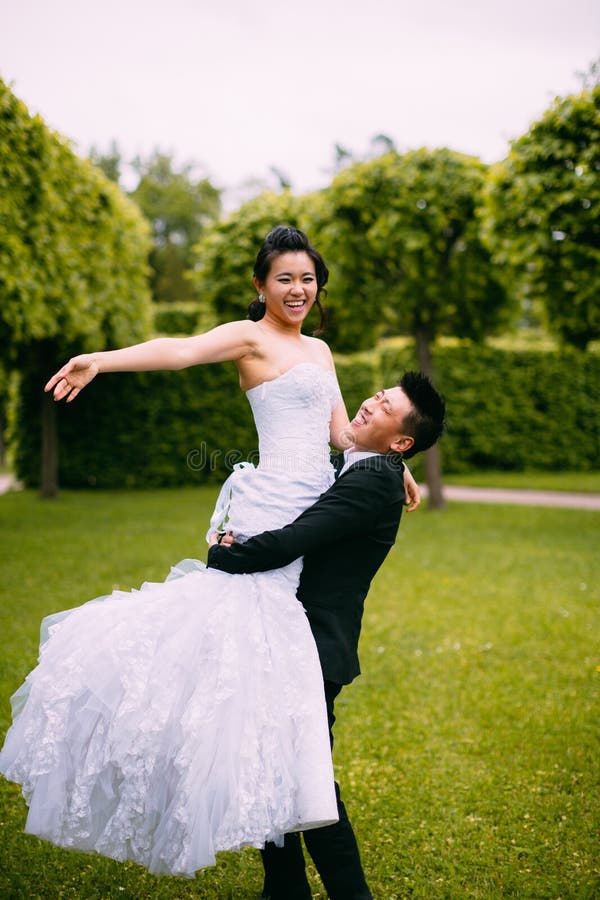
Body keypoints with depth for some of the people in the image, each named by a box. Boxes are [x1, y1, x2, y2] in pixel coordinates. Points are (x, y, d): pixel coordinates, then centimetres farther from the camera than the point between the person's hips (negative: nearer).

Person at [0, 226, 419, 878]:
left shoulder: (319, 350, 22)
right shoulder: (250, 336, -1)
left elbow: (343, 432, 21)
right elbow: (179, 350, -18)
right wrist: (102, 360, -33)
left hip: (310, 506, 8)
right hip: (271, 504, -8)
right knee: (255, 613, -15)